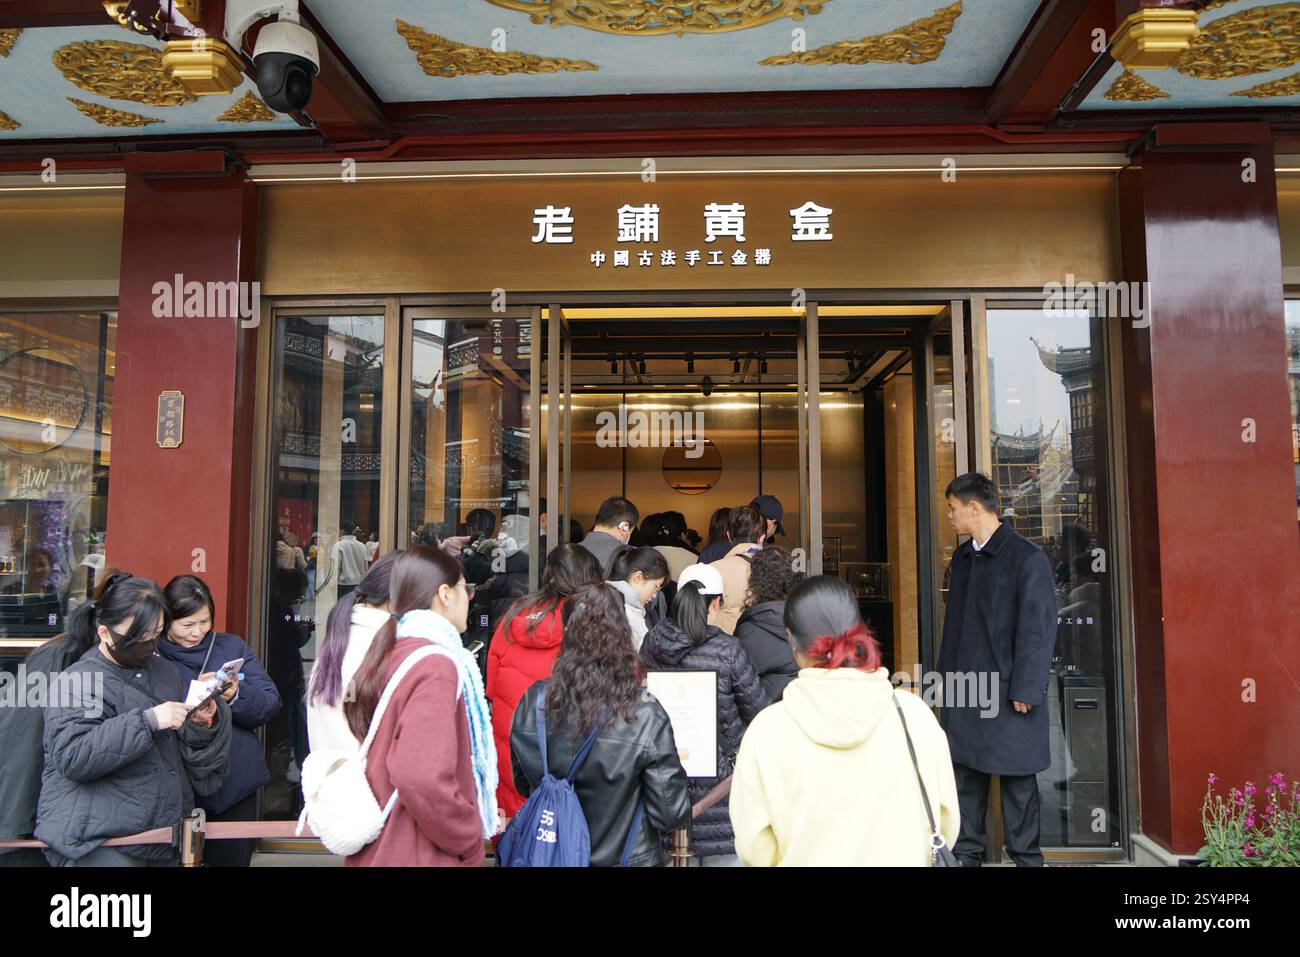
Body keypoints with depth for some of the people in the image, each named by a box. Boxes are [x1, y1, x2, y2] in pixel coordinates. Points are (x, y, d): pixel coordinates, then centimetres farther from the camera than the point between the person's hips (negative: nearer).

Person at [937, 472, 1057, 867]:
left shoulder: (1027, 557, -10)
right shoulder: (962, 557, 12)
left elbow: (1038, 629, -12)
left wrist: (1025, 692, -14)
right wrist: (947, 679, 12)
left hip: (1007, 694, -7)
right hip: (962, 692, 7)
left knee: (1017, 783, 6)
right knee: (965, 779, 13)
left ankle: (1025, 857, 20)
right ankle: (966, 855, 24)